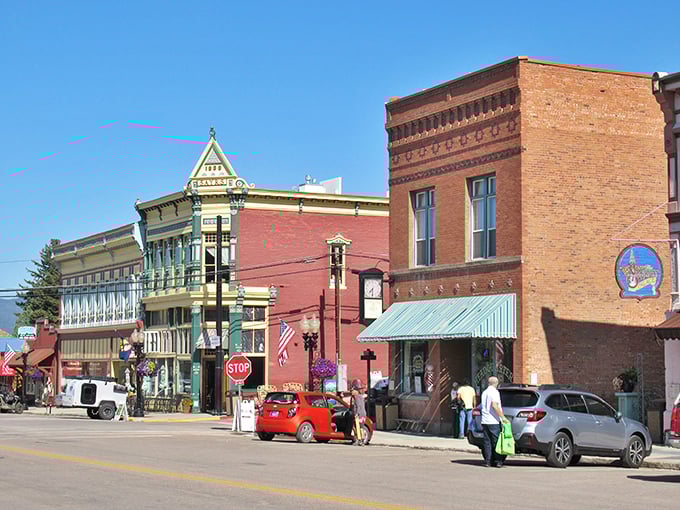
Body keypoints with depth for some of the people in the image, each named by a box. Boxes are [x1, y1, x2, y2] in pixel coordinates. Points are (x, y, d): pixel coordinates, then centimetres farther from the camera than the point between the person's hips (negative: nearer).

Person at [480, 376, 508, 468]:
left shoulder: (484, 392, 17)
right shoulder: (494, 392, -9)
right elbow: (494, 406, -21)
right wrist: (502, 417, -20)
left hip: (485, 421, 7)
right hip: (493, 421, -7)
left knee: (487, 442, 6)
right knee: (496, 442, -2)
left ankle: (488, 461, 3)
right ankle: (498, 461, -2)